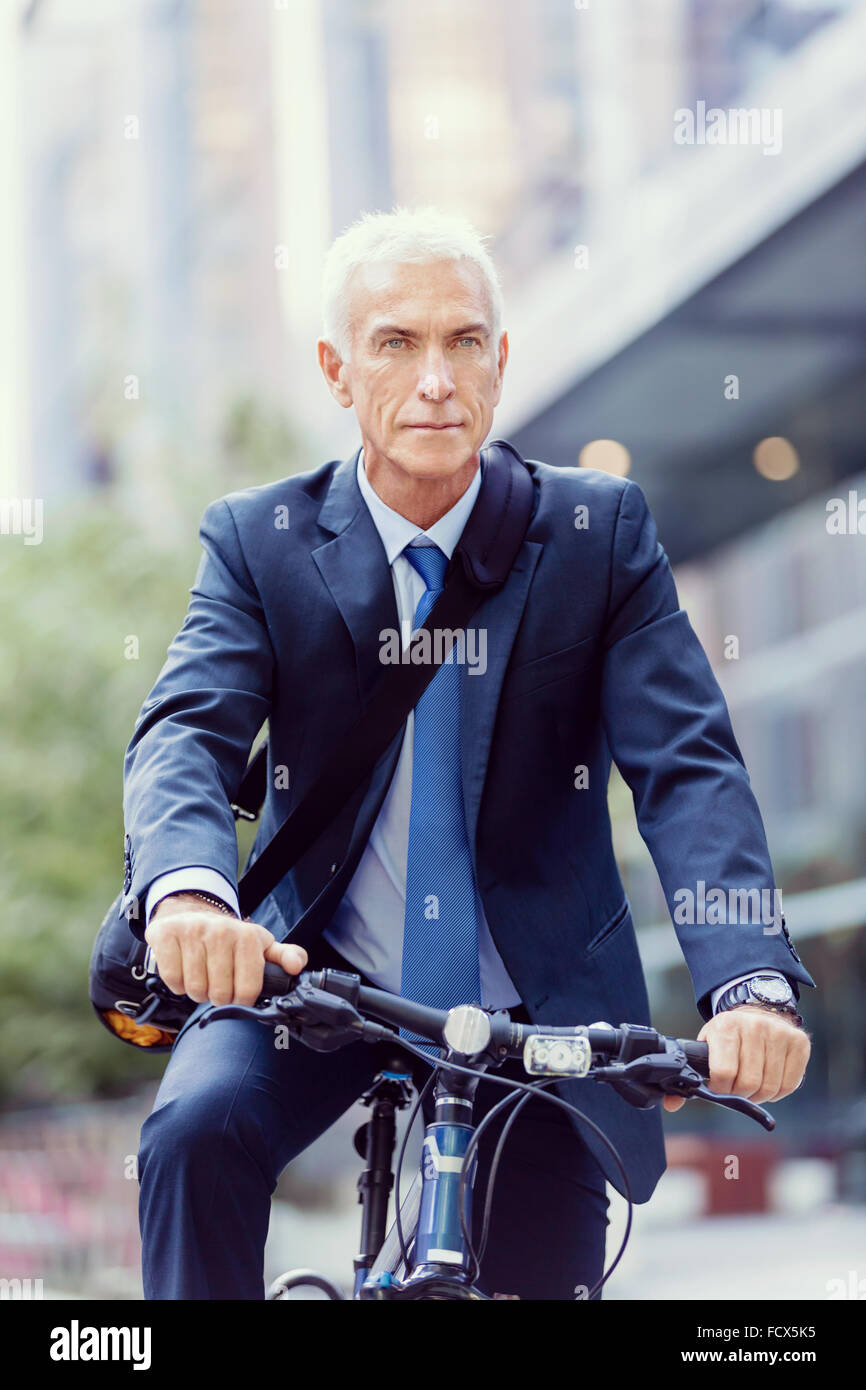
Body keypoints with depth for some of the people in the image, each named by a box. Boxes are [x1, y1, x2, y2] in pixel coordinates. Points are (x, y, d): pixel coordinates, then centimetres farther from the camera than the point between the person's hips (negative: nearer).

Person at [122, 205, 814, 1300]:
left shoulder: (601, 532, -5)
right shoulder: (259, 543, -5)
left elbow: (689, 764, -16)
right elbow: (185, 735, -20)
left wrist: (750, 982, -34)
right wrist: (190, 892, -45)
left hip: (538, 1002, 1)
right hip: (318, 977, -1)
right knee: (196, 1136, -29)